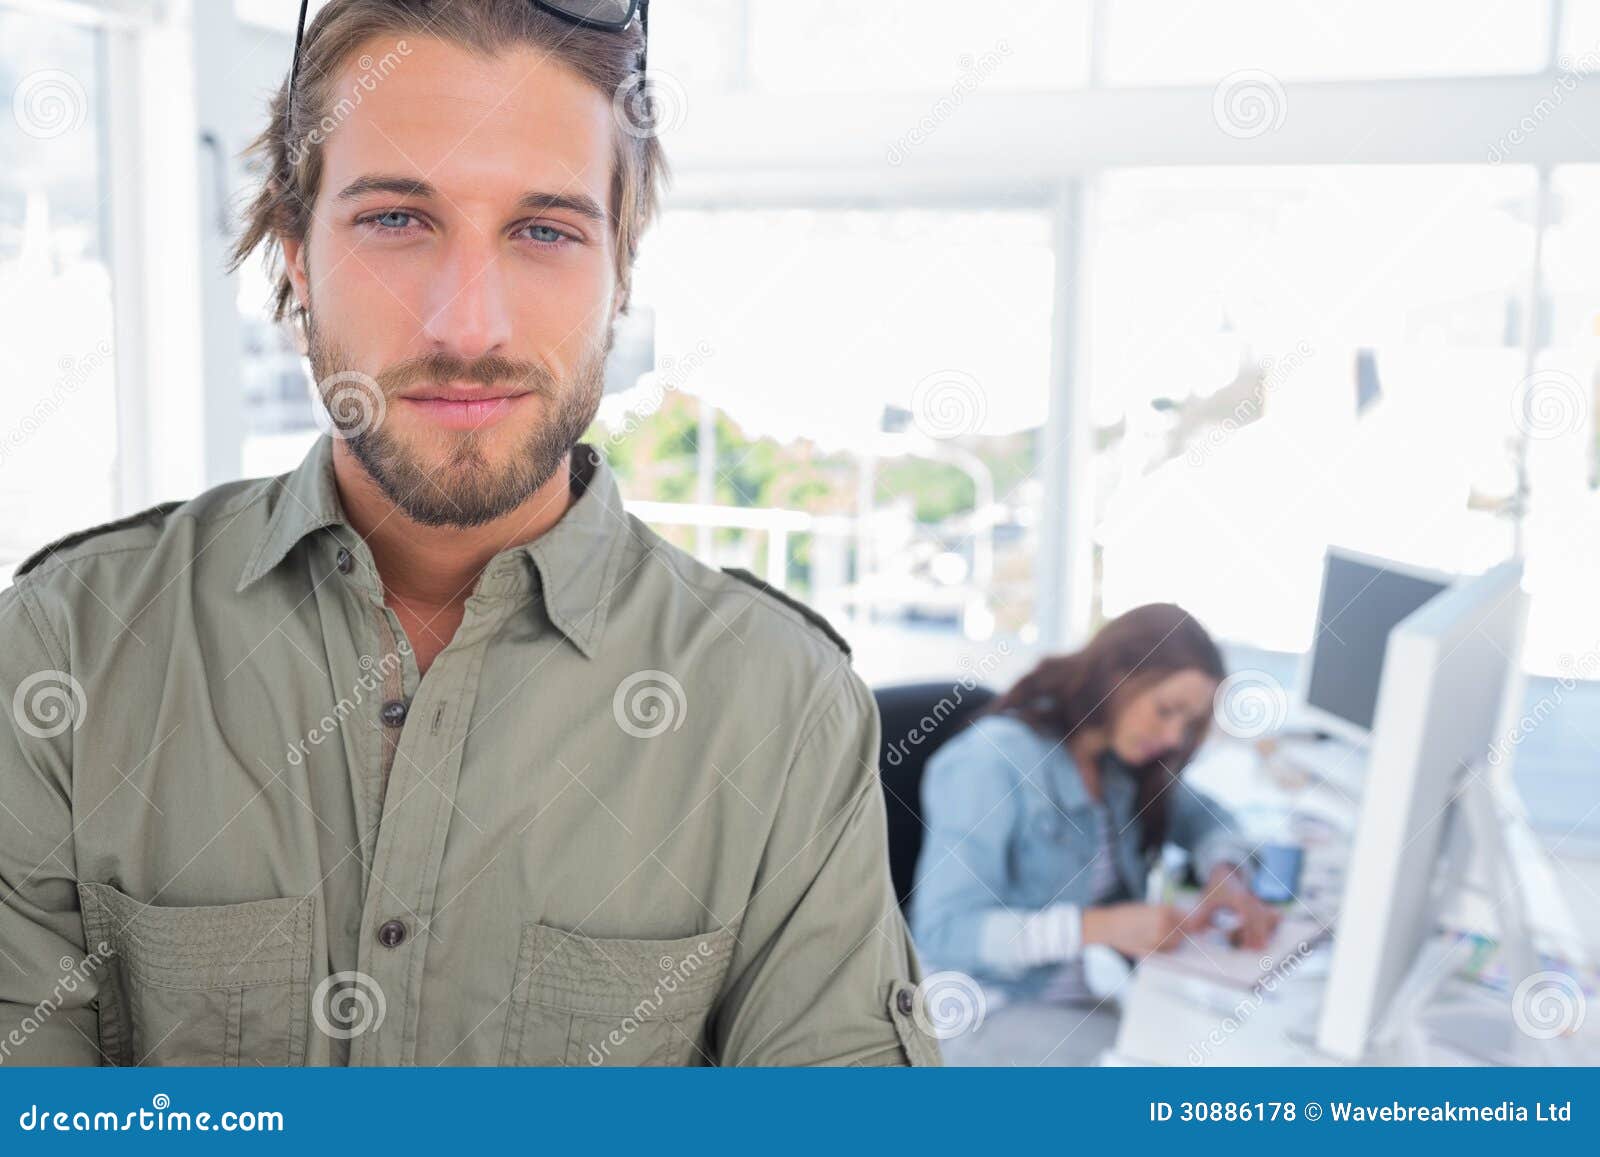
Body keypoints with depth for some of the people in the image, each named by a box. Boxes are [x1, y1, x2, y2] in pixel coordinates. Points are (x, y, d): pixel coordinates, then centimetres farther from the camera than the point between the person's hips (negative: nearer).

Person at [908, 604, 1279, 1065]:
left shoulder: (1121, 763, 5)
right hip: (990, 1014, -7)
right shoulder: (992, 762, -19)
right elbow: (945, 932, -23)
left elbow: (1203, 817, 21)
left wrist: (1225, 875, -4)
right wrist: (1101, 925, -32)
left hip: (1096, 998, 8)